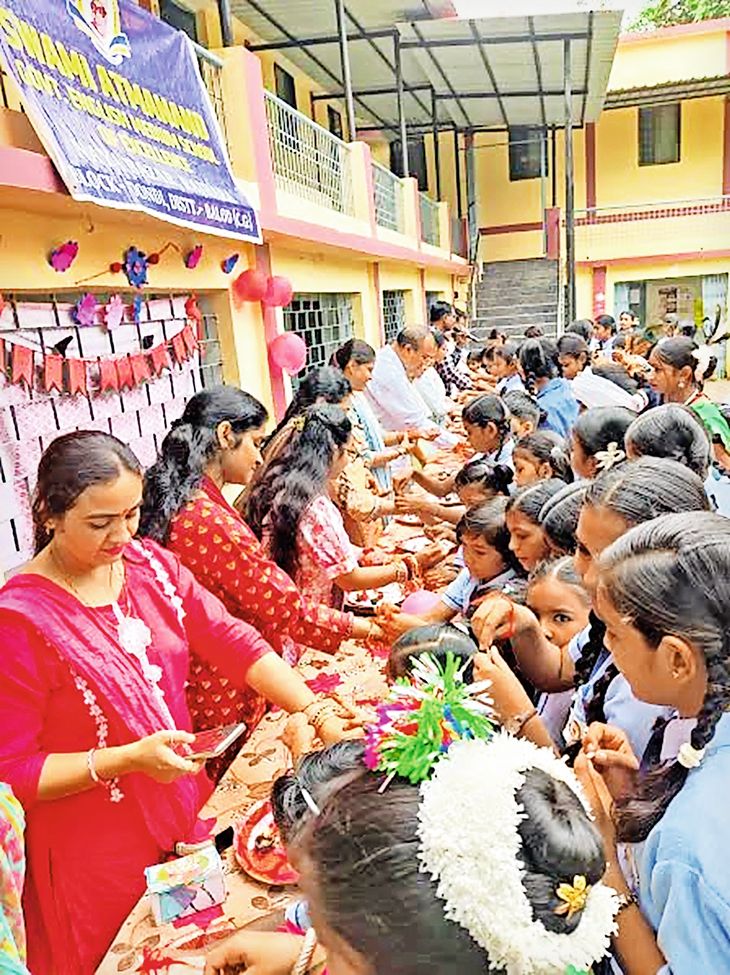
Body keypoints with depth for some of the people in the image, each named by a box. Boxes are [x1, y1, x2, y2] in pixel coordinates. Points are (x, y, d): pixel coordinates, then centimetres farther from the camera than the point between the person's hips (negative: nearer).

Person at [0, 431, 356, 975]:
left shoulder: (149, 563, -6)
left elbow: (233, 642, -8)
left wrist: (319, 715, -16)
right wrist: (128, 759, -26)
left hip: (186, 810, 5)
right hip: (96, 853, -5)